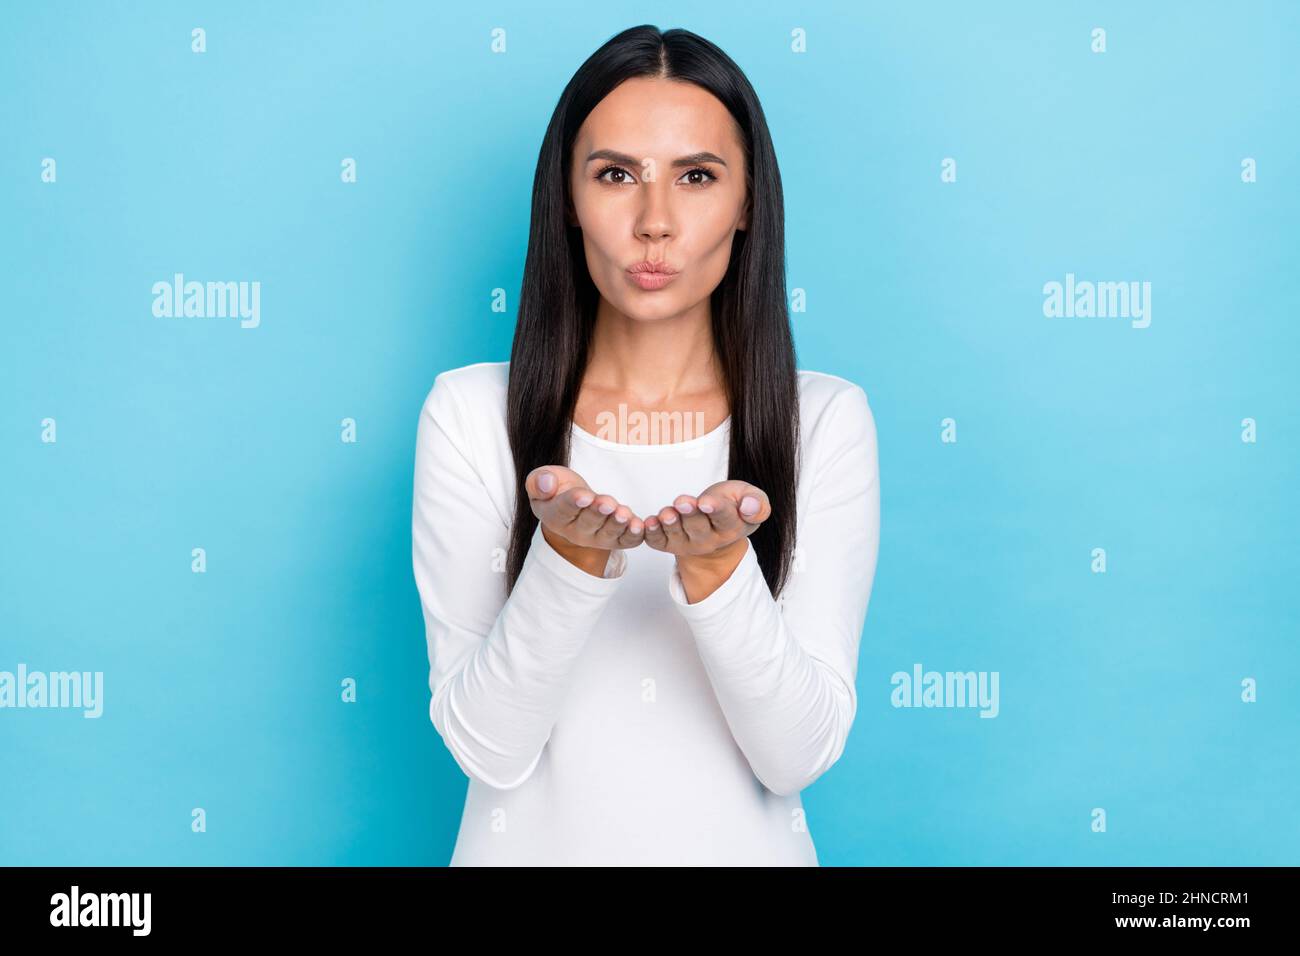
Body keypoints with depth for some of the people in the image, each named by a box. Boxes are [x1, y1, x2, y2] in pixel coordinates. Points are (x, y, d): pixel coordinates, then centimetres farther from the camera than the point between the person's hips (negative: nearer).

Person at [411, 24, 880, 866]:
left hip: (743, 846, 0)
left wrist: (716, 564, -29)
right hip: (533, 842, 0)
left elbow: (799, 754, -14)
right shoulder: (470, 412, -11)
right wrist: (570, 556, -28)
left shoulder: (825, 419, -10)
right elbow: (486, 746, -14)